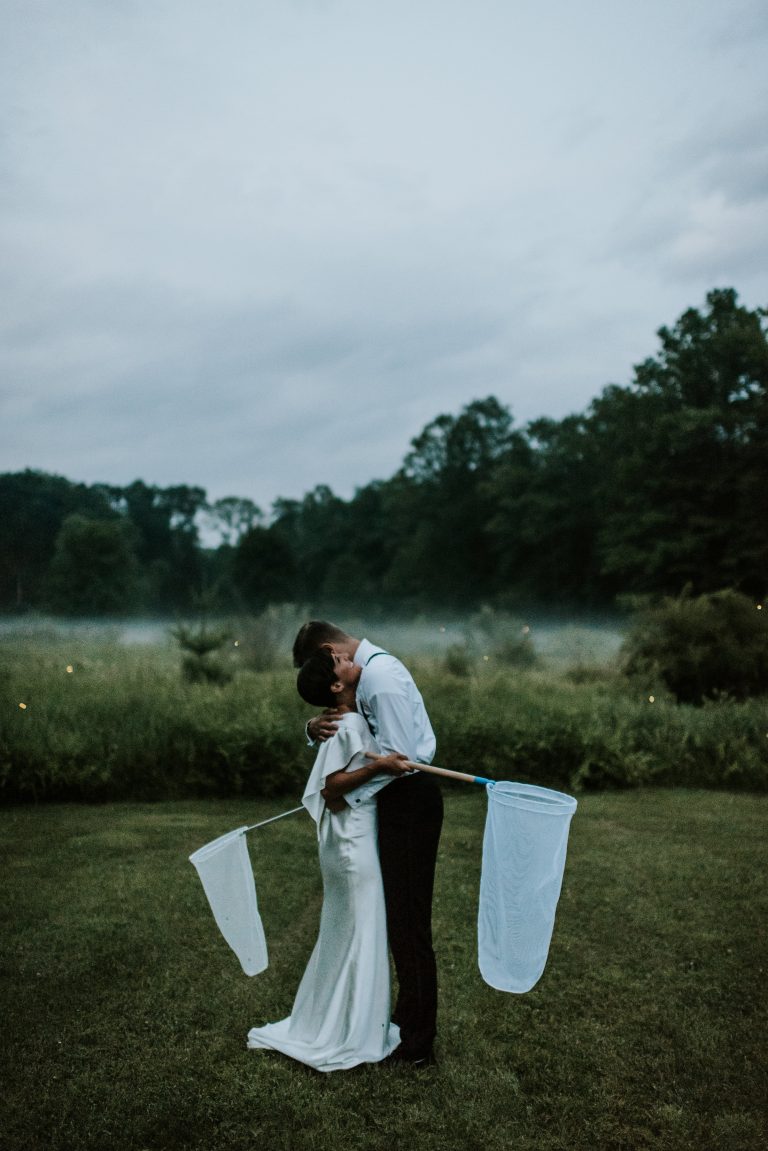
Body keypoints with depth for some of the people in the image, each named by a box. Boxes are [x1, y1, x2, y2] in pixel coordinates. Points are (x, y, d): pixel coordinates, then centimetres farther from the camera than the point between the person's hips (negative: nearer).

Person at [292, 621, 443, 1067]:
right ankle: (410, 1020, 33)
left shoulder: (380, 674, -20)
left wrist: (345, 791, -16)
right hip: (400, 799, 10)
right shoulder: (369, 671, 12)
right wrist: (316, 727, -6)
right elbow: (343, 728, 17)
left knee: (409, 921, -1)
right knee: (400, 914, 18)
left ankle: (417, 1045, 13)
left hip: (410, 800, -10)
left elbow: (399, 755, -24)